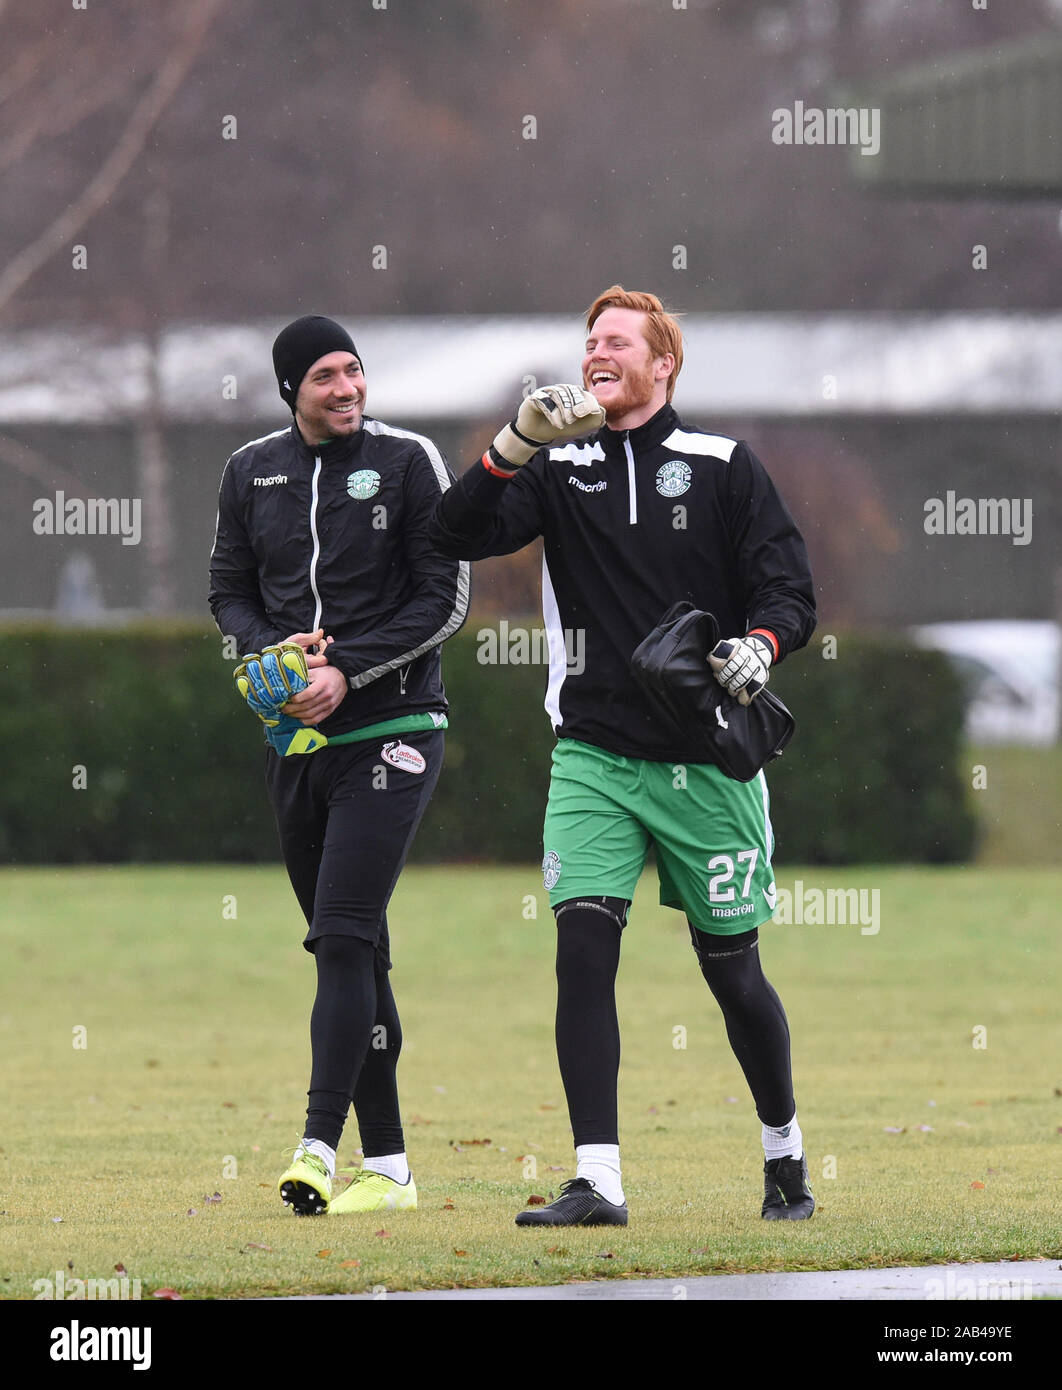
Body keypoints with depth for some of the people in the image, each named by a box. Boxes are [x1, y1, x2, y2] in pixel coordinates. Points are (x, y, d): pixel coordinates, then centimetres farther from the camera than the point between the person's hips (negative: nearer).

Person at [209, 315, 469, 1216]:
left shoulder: (406, 462, -4)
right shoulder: (252, 473, 9)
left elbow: (446, 601, -6)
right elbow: (231, 593, 16)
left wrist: (347, 670, -16)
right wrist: (272, 653, -6)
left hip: (392, 728, -5)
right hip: (297, 738, 5)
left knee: (345, 937, -16)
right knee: (349, 949, 7)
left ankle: (319, 1148, -23)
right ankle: (387, 1165, 10)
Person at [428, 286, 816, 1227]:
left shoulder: (723, 467, 1)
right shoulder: (559, 469, 7)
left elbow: (790, 589, 0)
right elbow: (458, 535, -6)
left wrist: (760, 646, -21)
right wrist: (518, 443, -19)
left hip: (706, 758, -2)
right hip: (594, 757, 2)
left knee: (731, 966, 6)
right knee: (584, 945, -15)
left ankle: (786, 1153, 28)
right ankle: (597, 1180, -16)